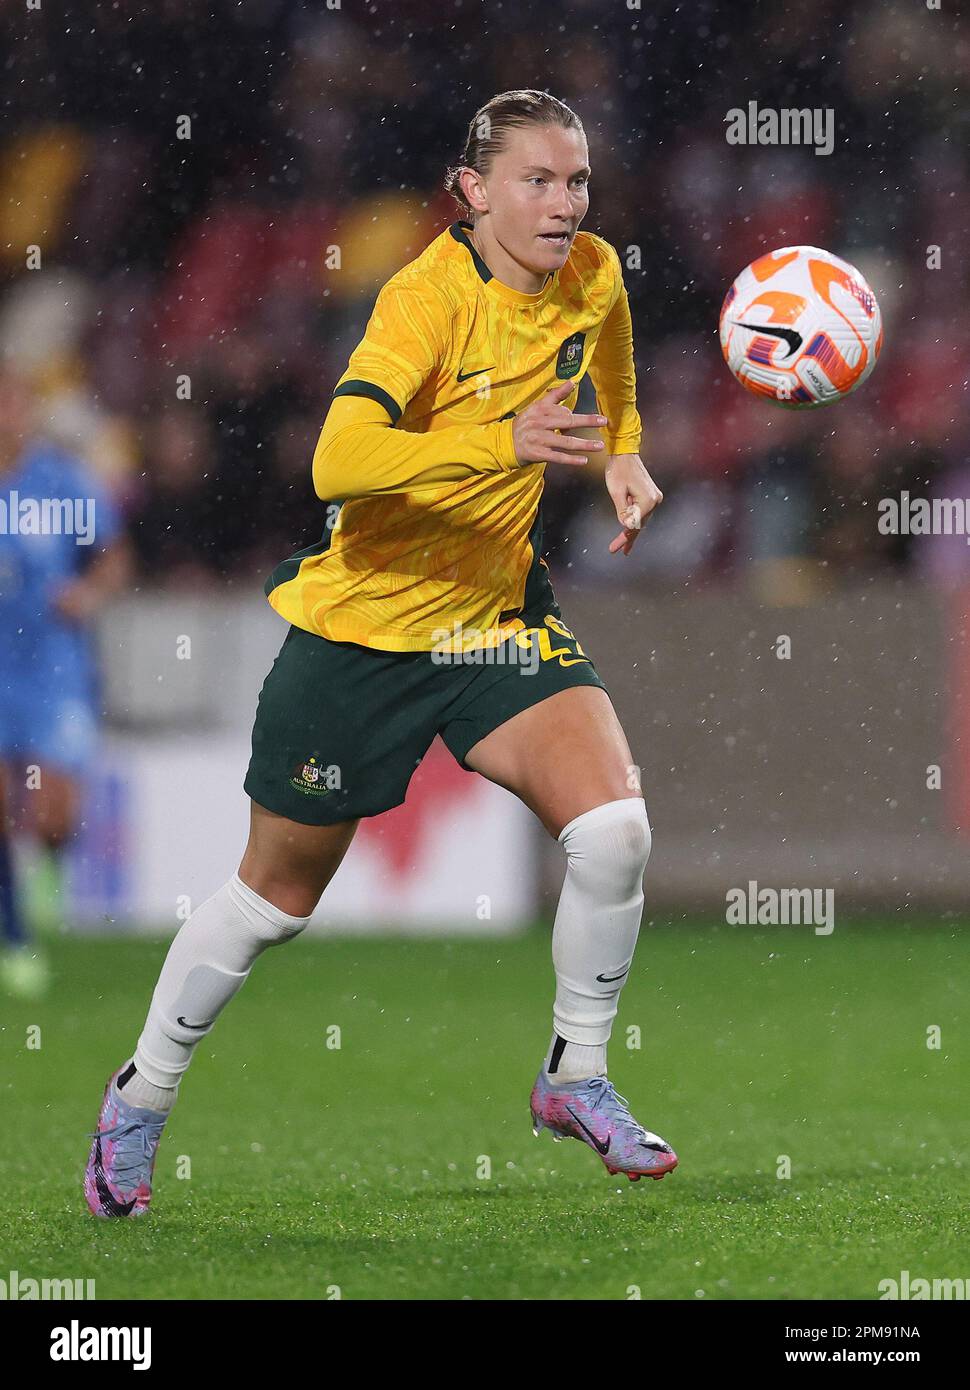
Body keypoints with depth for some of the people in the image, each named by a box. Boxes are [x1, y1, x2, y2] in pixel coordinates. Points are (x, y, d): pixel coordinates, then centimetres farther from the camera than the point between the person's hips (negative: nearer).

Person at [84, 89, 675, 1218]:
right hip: (363, 619, -5)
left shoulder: (593, 279, -3)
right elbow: (338, 461, -38)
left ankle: (576, 1079, 3)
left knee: (614, 828, -18)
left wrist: (625, 464, 2)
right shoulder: (430, 296, -23)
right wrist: (502, 445, -48)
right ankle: (141, 1096, 31)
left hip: (499, 611, 5)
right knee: (279, 893, 9)